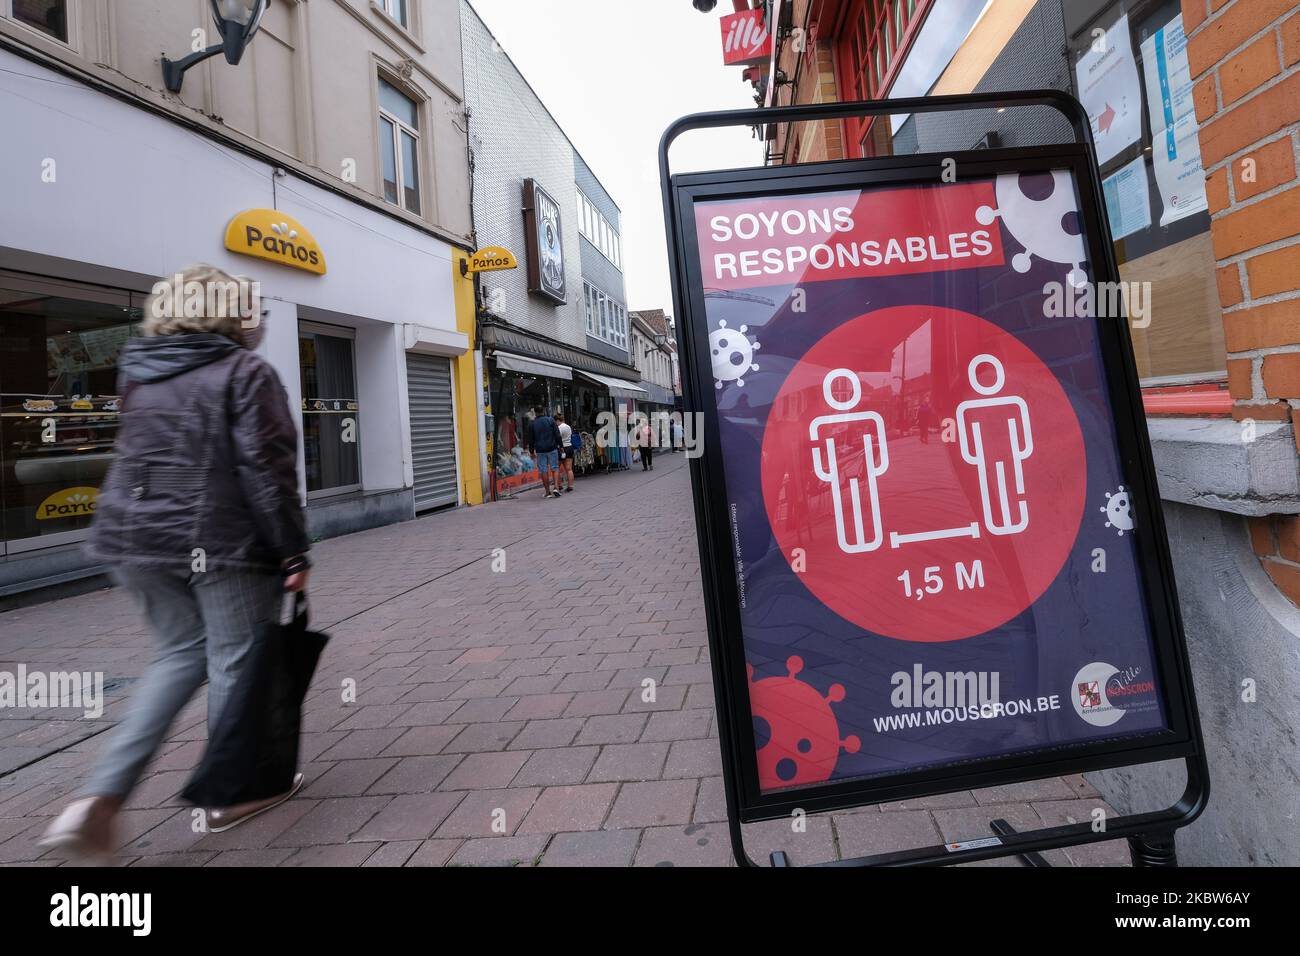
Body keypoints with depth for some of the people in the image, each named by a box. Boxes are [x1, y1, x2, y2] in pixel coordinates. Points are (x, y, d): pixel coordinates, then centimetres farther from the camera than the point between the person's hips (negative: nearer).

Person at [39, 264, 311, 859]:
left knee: (179, 653, 19)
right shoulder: (244, 372, -9)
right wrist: (293, 551, -11)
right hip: (223, 541, -7)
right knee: (235, 661, 7)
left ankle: (101, 796, 10)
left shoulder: (139, 376, 13)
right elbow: (267, 469, -14)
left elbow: (141, 457, 19)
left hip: (134, 536, 7)